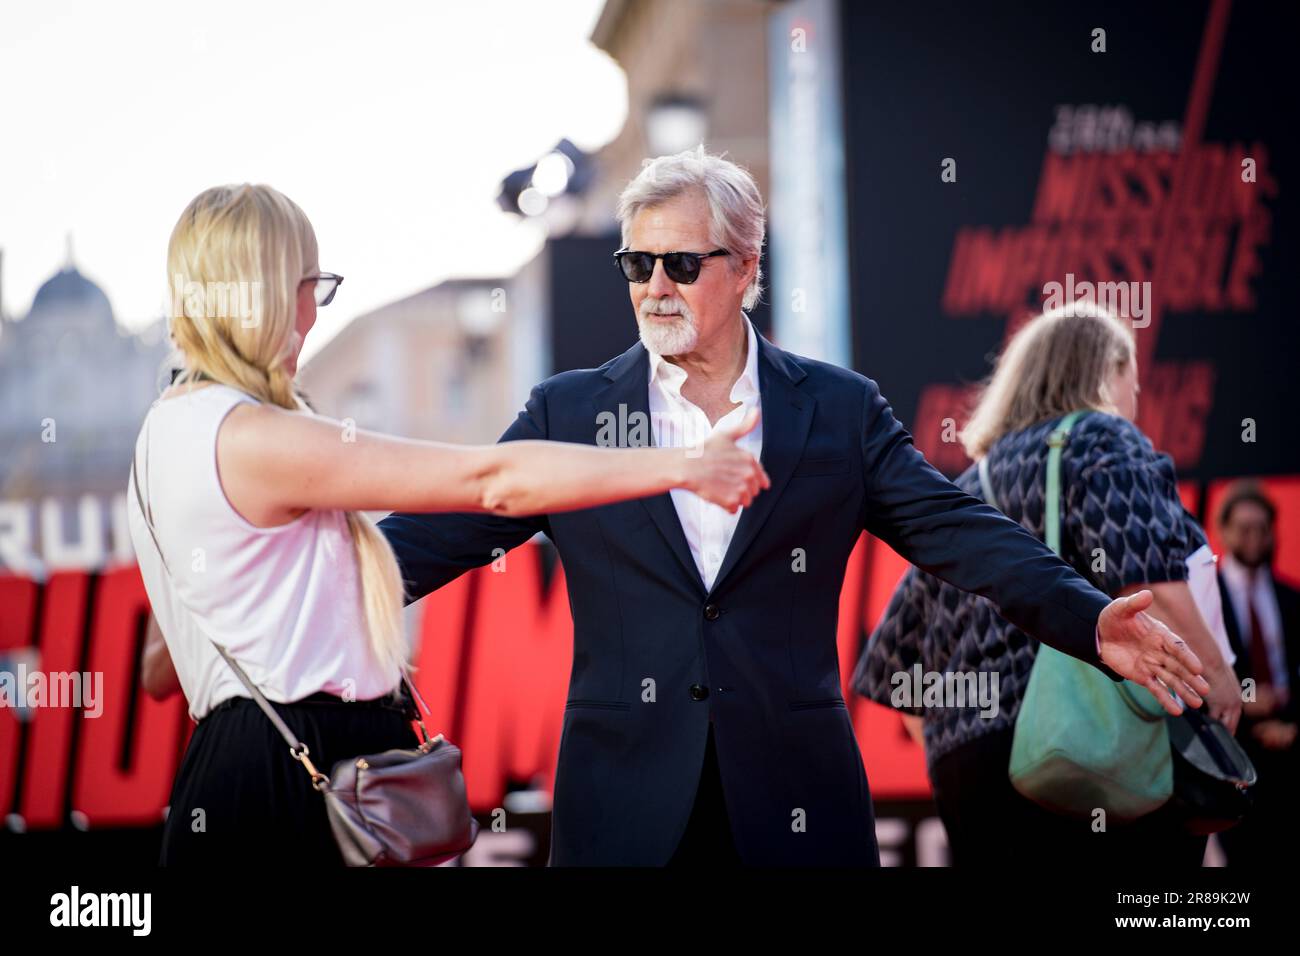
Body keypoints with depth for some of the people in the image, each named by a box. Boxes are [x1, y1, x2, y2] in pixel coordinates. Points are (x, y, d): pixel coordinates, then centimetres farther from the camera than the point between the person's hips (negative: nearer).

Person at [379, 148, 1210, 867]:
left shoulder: (839, 409, 5)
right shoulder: (570, 411, 6)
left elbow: (956, 531, -1)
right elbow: (446, 532, 2)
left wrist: (1088, 618, -15)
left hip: (794, 801, 0)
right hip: (626, 805, 0)